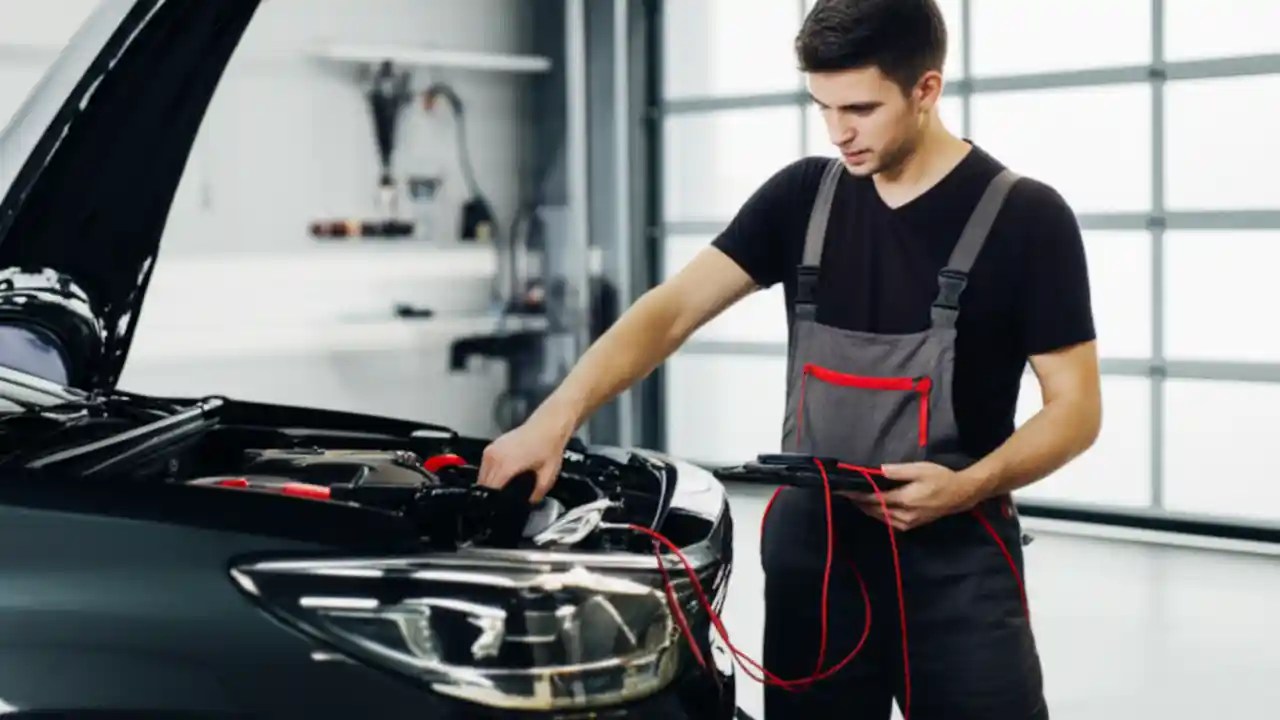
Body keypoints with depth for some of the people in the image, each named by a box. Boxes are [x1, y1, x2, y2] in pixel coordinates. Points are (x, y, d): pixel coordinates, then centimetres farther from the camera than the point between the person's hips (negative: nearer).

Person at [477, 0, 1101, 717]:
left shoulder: (1026, 218, -7)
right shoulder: (801, 196, 4)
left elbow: (1076, 407, -5)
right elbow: (675, 308, -3)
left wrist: (967, 487, -23)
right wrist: (556, 416, -18)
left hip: (955, 562, -3)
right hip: (811, 553, 4)